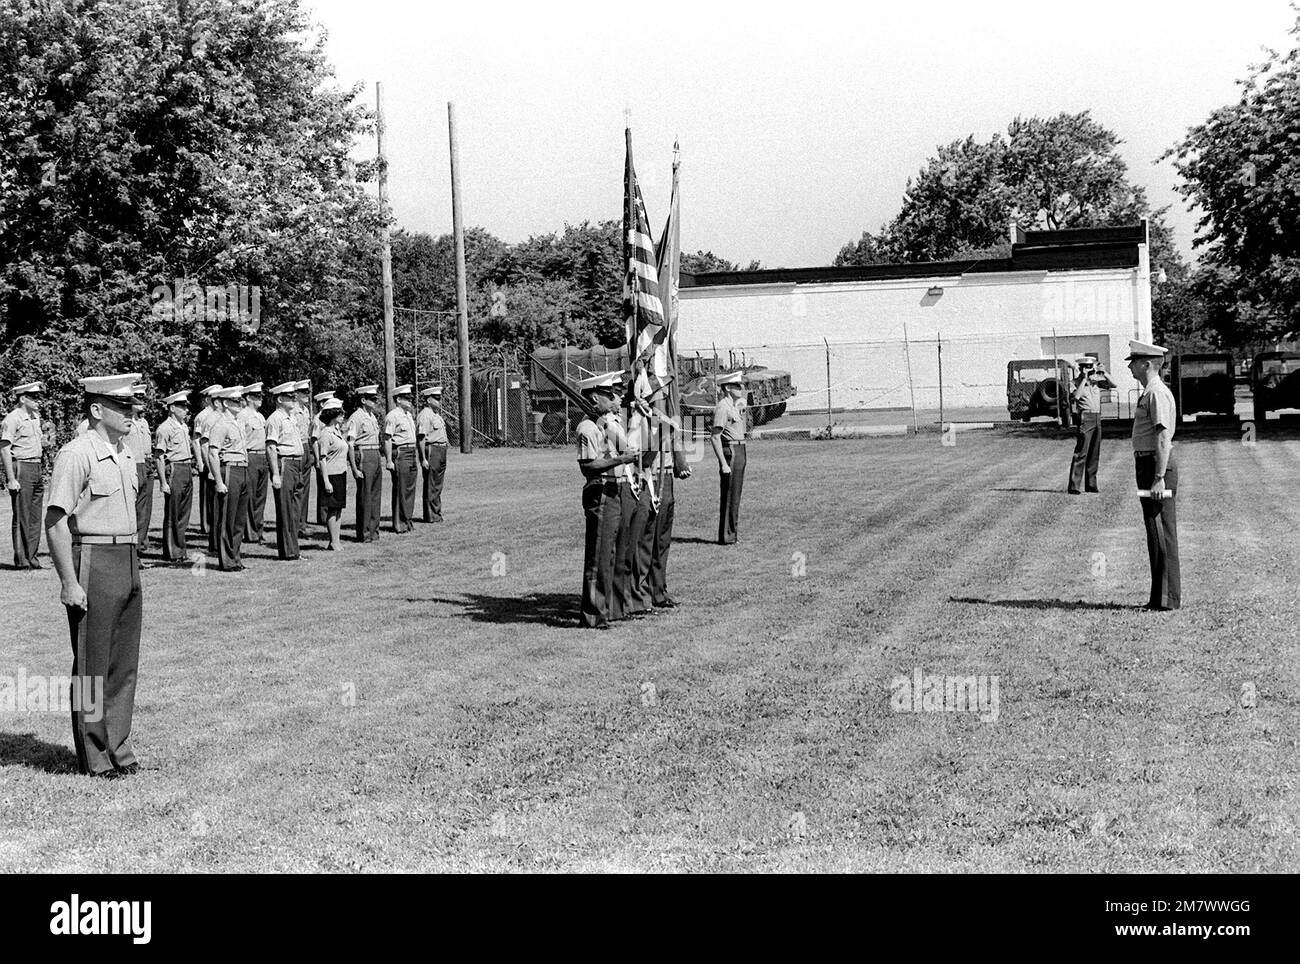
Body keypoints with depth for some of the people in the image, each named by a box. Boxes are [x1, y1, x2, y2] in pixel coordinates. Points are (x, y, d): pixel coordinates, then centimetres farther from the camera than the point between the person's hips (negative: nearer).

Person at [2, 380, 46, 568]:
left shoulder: (35, 417, 15)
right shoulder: (12, 419, -10)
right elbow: (4, 450, -14)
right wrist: (11, 479, -19)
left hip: (36, 468, 8)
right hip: (21, 468, -8)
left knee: (35, 517, 9)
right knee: (21, 517, -4)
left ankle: (32, 558, 14)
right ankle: (21, 560, 0)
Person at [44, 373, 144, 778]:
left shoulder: (125, 454, 13)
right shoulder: (76, 455, -13)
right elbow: (55, 522, -16)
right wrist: (69, 582, -19)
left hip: (128, 562, 8)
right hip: (93, 564, -8)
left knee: (124, 664, 11)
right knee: (92, 666, 0)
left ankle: (118, 749, 21)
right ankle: (94, 758, 8)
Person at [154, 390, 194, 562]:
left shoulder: (184, 427, 15)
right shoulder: (165, 428, -11)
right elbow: (159, 457, -13)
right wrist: (163, 482, -17)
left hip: (187, 471, 8)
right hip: (174, 470, -8)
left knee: (183, 515, 12)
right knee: (172, 516, -1)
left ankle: (179, 549, 19)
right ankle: (172, 553, 5)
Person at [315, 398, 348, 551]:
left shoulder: (337, 432, 15)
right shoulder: (325, 434, -12)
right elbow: (322, 459, -15)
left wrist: (345, 480, 21)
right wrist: (326, 481, -19)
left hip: (341, 474, 9)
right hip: (331, 475, -9)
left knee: (339, 509, 9)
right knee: (332, 509, -4)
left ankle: (336, 541, 13)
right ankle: (333, 542, 0)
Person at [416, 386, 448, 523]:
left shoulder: (436, 414, 19)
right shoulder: (424, 415, -13)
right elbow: (421, 438, -18)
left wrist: (443, 459, 24)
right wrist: (423, 459, -23)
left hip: (441, 451, 10)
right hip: (431, 451, -10)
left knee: (437, 485, 13)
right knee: (431, 486, -5)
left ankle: (437, 514, 19)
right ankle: (431, 516, -2)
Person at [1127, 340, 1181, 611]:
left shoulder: (1157, 393, -14)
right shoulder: (1149, 393, 18)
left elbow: (1163, 439, -21)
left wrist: (1159, 478, -25)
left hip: (1157, 466, -10)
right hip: (1148, 464, 10)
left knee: (1162, 532, -7)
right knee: (1157, 533, 12)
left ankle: (1167, 598, -4)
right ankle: (1160, 597, 17)